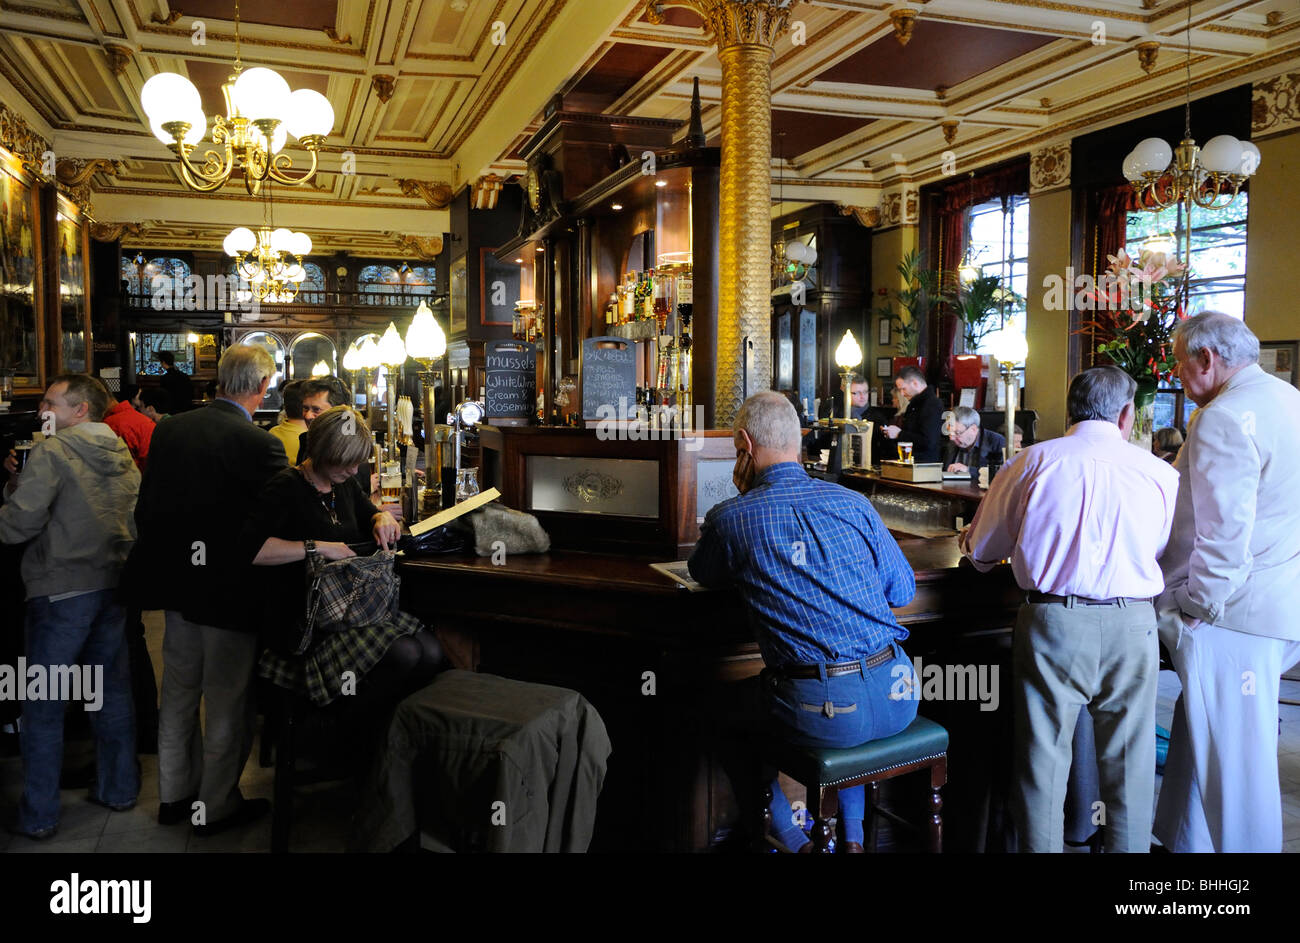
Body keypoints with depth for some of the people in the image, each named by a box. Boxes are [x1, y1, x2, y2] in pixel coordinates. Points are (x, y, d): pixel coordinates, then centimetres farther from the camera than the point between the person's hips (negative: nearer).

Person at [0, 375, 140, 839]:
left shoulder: (52, 451, -13)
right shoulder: (123, 455, 9)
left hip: (62, 590, -6)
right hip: (114, 584, 7)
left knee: (43, 705, 5)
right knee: (112, 691, 16)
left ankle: (38, 815, 13)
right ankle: (119, 788, 27)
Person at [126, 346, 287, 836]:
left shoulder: (168, 429, 0)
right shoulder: (259, 444, -20)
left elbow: (145, 508, 5)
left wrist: (166, 554, 16)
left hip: (175, 581, 7)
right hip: (230, 588, -7)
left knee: (179, 690, 20)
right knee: (227, 699, 9)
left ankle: (174, 793, 35)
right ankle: (217, 806, 23)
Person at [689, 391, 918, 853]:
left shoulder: (730, 518, -6)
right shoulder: (854, 503, 4)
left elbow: (703, 573, 17)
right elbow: (903, 590, 12)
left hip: (822, 711, -3)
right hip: (896, 699, 4)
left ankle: (794, 840, 29)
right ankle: (852, 836, 38)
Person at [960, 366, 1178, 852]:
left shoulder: (1032, 461, 0)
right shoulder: (1161, 473, 4)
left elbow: (982, 551, 6)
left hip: (1053, 622, -1)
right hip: (1133, 626, 2)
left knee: (1042, 760, 9)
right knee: (1128, 764, 15)